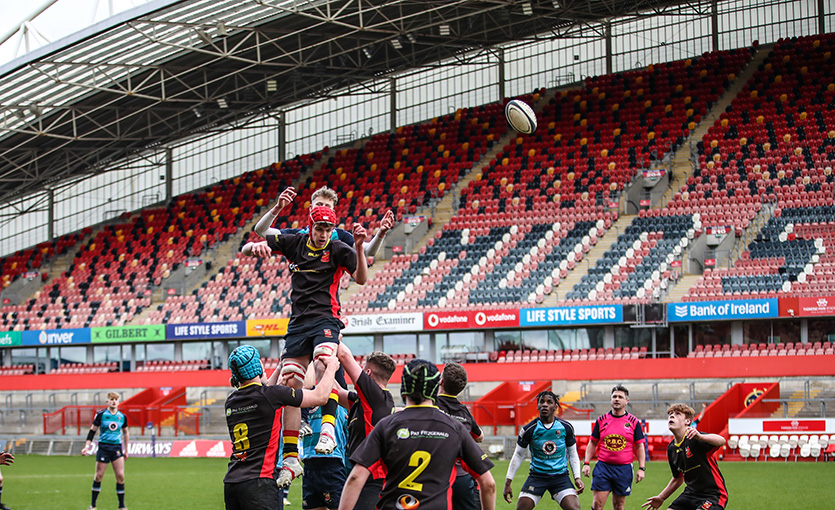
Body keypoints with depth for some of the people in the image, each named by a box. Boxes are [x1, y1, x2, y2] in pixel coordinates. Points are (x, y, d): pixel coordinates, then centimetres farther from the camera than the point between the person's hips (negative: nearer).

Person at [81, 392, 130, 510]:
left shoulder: (122, 416, 5)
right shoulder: (101, 415, -3)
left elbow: (126, 433, 18)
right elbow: (92, 430, 3)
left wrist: (126, 450, 19)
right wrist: (87, 446, -6)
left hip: (117, 447, 2)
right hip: (103, 446, -2)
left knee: (120, 476, -6)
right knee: (98, 476, 0)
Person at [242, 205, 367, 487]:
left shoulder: (338, 250, 0)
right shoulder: (294, 243, 9)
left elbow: (361, 278, -12)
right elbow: (246, 249, 10)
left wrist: (359, 247, -27)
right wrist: (254, 247, -15)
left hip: (325, 319, -4)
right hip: (298, 323, 4)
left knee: (324, 363, -35)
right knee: (291, 384, -2)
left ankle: (328, 428, -43)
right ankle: (290, 458, 1)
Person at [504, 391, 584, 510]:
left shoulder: (566, 427, -2)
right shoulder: (530, 429, -6)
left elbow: (572, 454, 11)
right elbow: (518, 455, 4)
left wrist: (577, 478, 0)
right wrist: (508, 482, 3)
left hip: (560, 477, 0)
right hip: (537, 476, 0)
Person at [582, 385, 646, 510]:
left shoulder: (634, 422, 2)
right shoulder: (601, 420, 6)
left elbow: (640, 445, 4)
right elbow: (592, 443, 12)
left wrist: (641, 468, -3)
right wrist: (586, 463, 4)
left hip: (624, 468, 0)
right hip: (603, 466, 1)